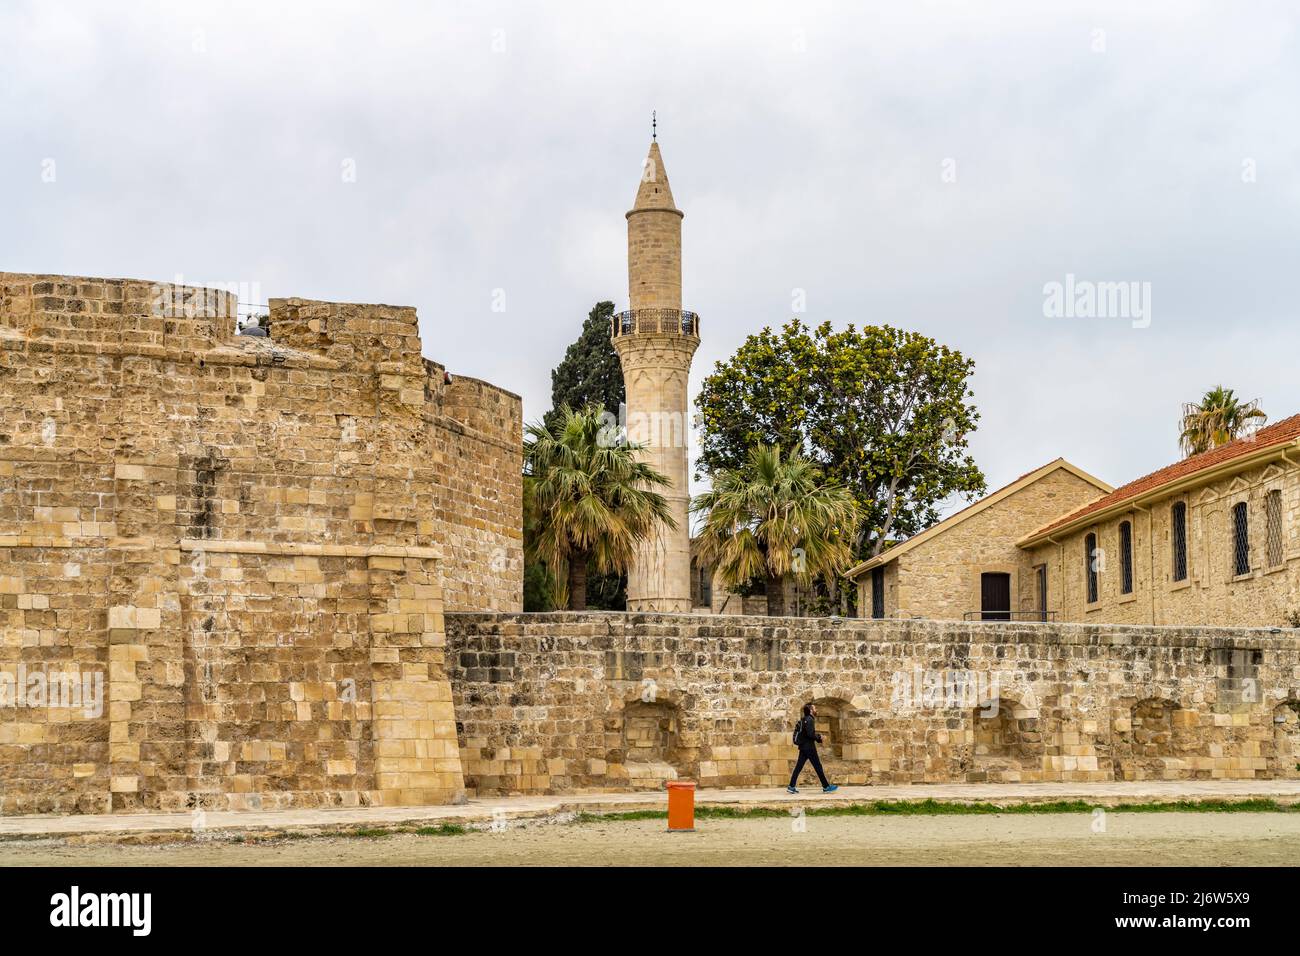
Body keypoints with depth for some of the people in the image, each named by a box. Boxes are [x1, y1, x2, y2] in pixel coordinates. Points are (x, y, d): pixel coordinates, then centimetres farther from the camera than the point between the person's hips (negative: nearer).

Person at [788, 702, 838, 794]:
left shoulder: (804, 720, 16)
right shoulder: (809, 720, -14)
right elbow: (810, 734, -23)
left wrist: (817, 737, 10)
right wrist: (818, 737, -6)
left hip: (803, 747, 9)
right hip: (809, 747, -9)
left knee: (798, 767, 6)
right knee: (818, 767, -2)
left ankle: (791, 787, 3)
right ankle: (826, 787, 3)